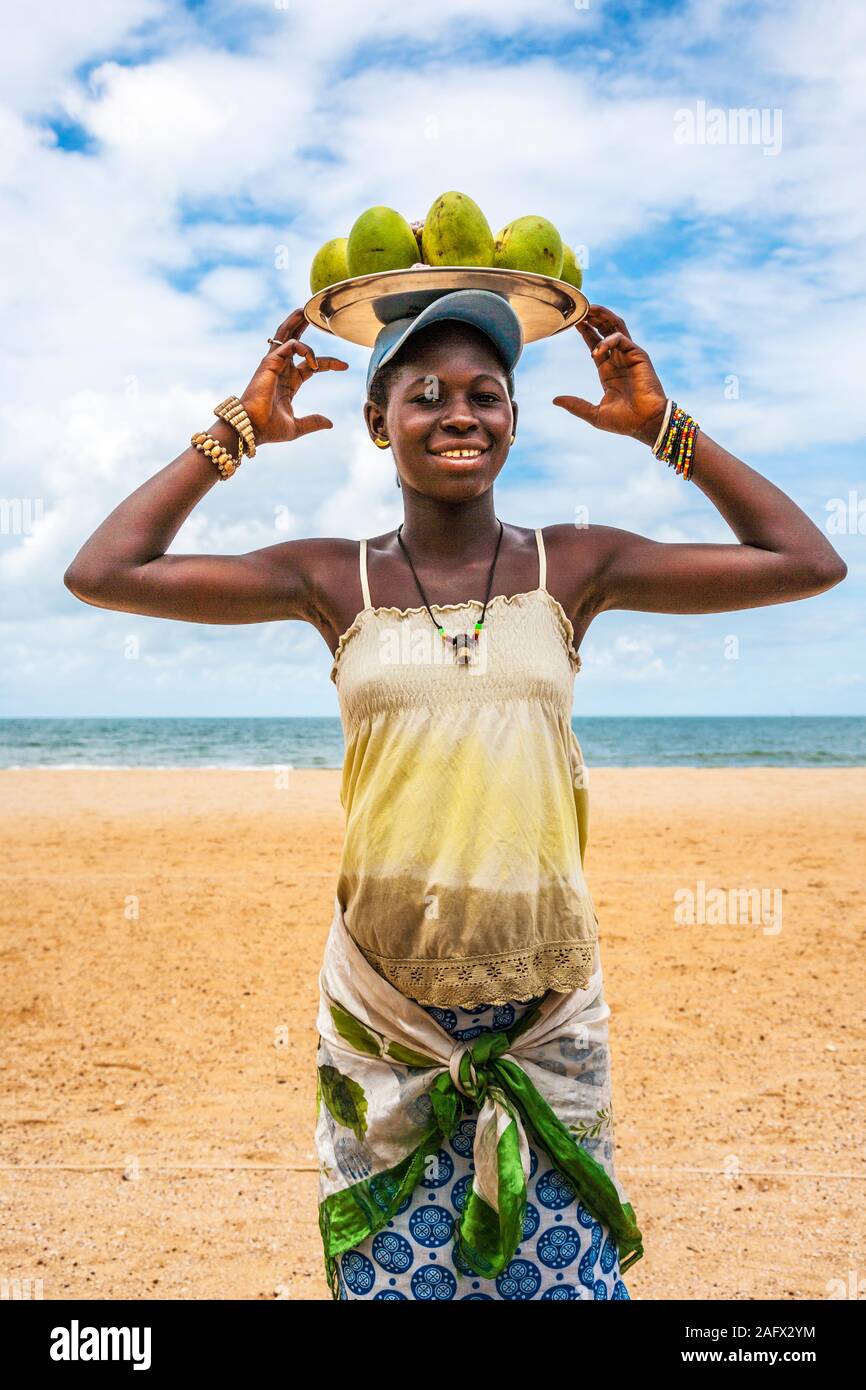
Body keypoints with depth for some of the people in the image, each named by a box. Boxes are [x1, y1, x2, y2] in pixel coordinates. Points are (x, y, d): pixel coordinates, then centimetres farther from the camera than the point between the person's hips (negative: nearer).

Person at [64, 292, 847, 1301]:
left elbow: (807, 563, 1)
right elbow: (102, 574, -2)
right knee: (390, 1269, 11)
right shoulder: (336, 579, 1)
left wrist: (661, 425, 0)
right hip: (381, 1001, 0)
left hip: (547, 1000, 0)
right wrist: (238, 430, 0)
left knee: (562, 1262, 9)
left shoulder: (574, 567, 1)